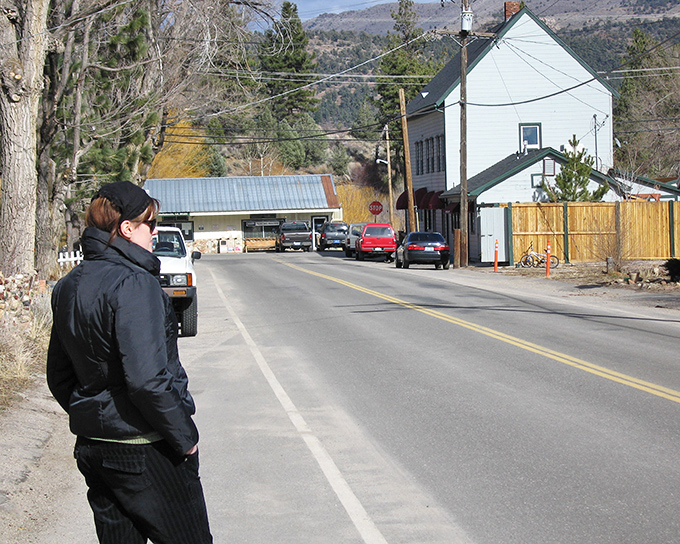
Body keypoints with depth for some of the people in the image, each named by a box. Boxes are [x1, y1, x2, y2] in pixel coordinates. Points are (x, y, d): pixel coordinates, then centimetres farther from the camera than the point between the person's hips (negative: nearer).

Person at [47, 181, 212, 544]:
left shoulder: (69, 287, 9)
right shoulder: (134, 283, -18)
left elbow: (59, 377, 15)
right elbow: (148, 380, -25)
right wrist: (185, 438, -14)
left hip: (91, 446, 8)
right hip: (145, 452, -8)